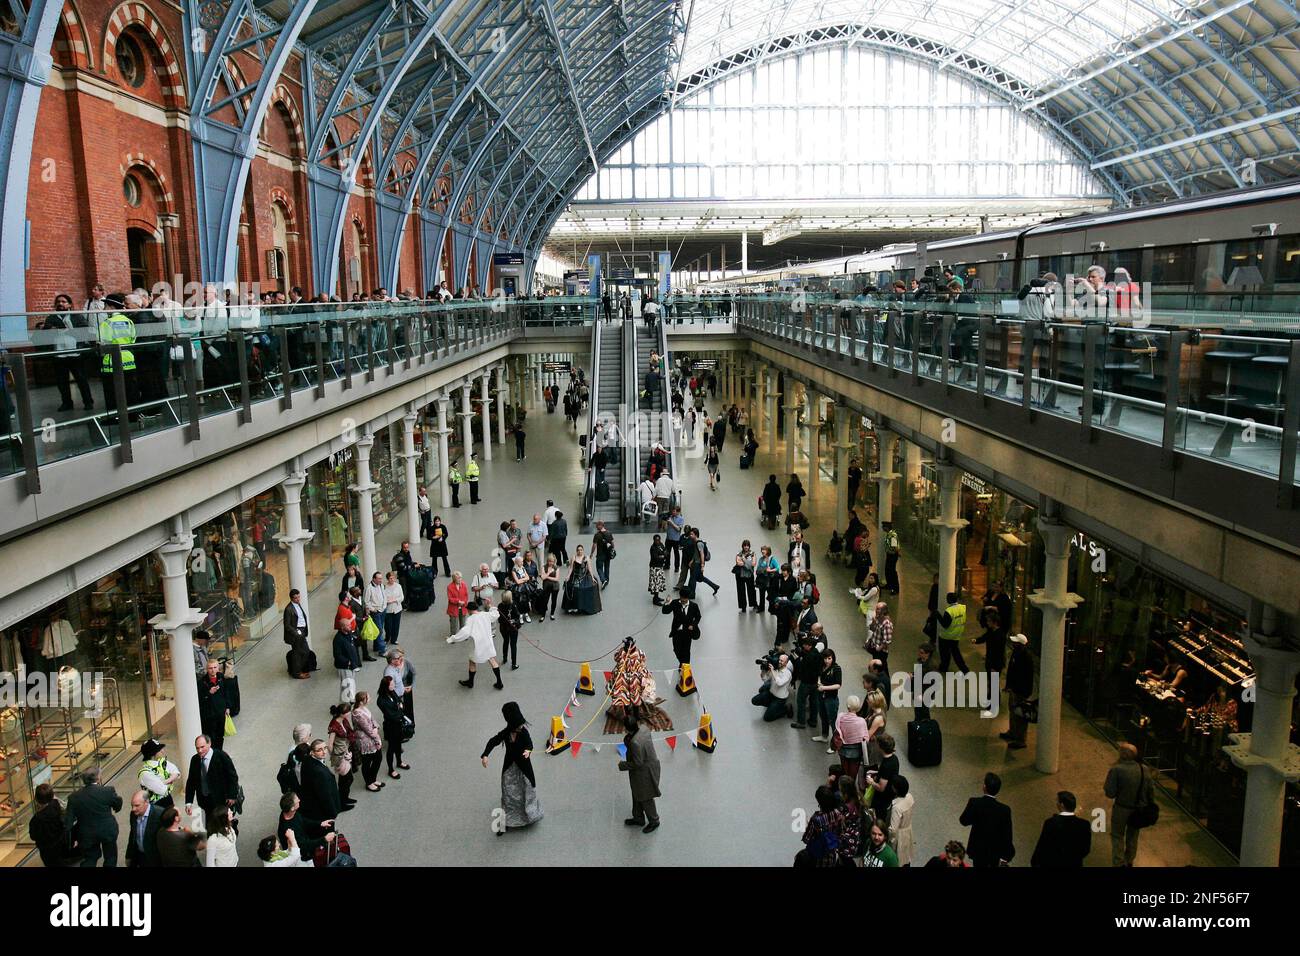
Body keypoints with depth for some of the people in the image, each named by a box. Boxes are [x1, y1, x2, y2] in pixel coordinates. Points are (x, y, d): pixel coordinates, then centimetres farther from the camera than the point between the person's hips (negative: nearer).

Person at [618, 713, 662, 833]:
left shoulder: (635, 742, -36)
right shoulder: (644, 731, -10)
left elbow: (637, 763, -27)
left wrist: (622, 765, -14)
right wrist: (627, 739, -5)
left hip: (644, 774, -9)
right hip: (650, 766, 9)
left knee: (645, 798, 15)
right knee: (637, 795, 27)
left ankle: (654, 821, 37)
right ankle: (638, 818, 46)